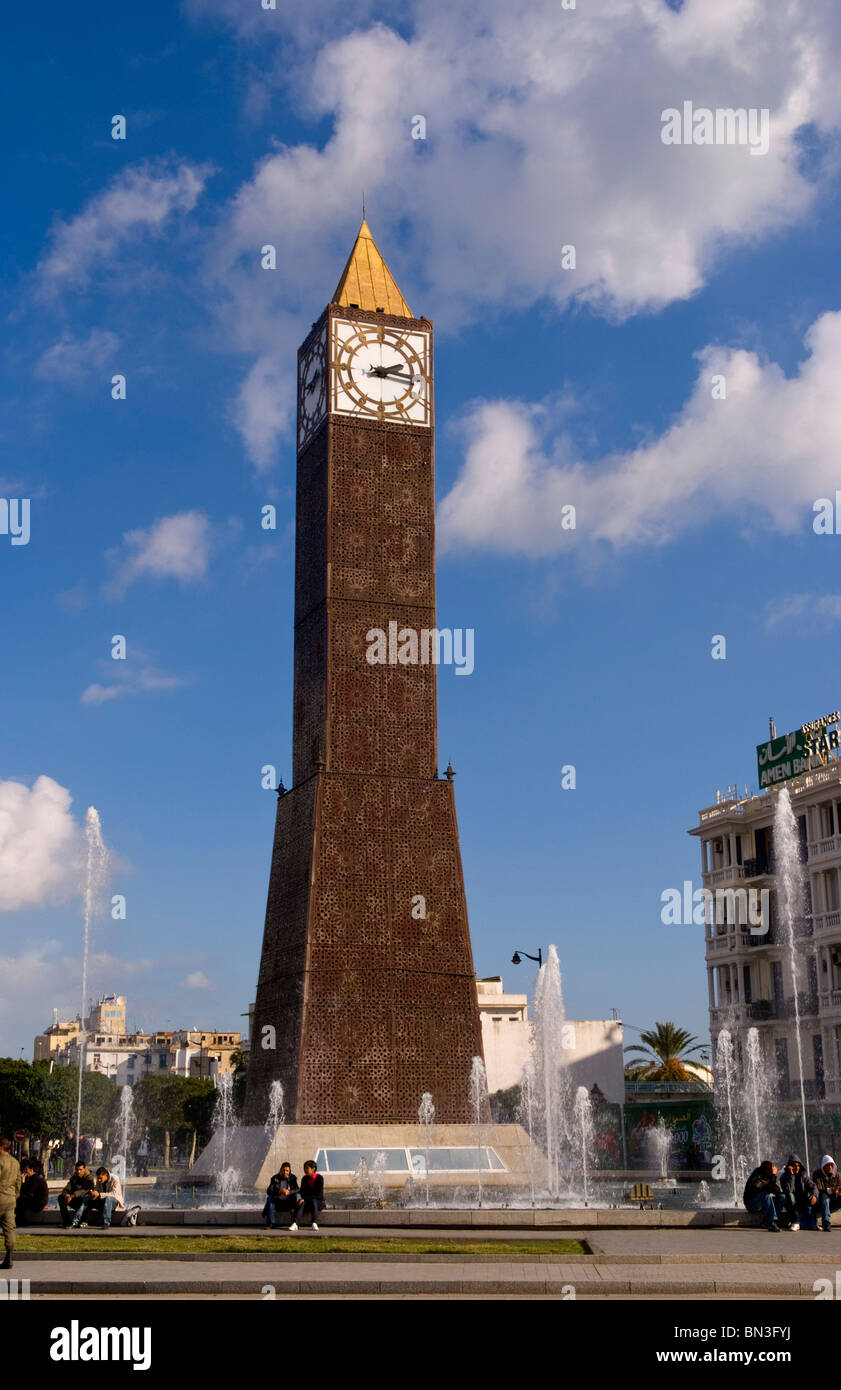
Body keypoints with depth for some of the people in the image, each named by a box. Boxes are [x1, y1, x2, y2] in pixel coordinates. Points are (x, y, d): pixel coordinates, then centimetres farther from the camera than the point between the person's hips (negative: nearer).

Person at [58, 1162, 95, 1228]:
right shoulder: (73, 1178, 7)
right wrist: (66, 1194, -28)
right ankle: (66, 1221, -13)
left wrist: (72, 1196, -40)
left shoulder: (89, 1178, -11)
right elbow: (66, 1188, -4)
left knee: (84, 1197, -40)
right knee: (61, 1197, -14)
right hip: (75, 1201, 6)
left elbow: (83, 1190, -27)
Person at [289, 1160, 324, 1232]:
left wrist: (305, 1199, -22)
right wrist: (301, 1199, -19)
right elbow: (302, 1192, 4)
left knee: (314, 1201, -36)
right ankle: (294, 1223, -46)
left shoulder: (319, 1178, -9)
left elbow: (319, 1194, -15)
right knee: (301, 1203, -30)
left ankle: (315, 1223, -50)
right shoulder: (304, 1179, 7)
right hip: (307, 1202, 3)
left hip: (318, 1202, -3)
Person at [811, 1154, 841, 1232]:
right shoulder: (817, 1174, -5)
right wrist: (830, 1190, -36)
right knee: (824, 1196, -37)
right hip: (820, 1204, -4)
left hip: (833, 1203, 4)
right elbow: (817, 1189, -19)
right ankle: (826, 1223, -47)